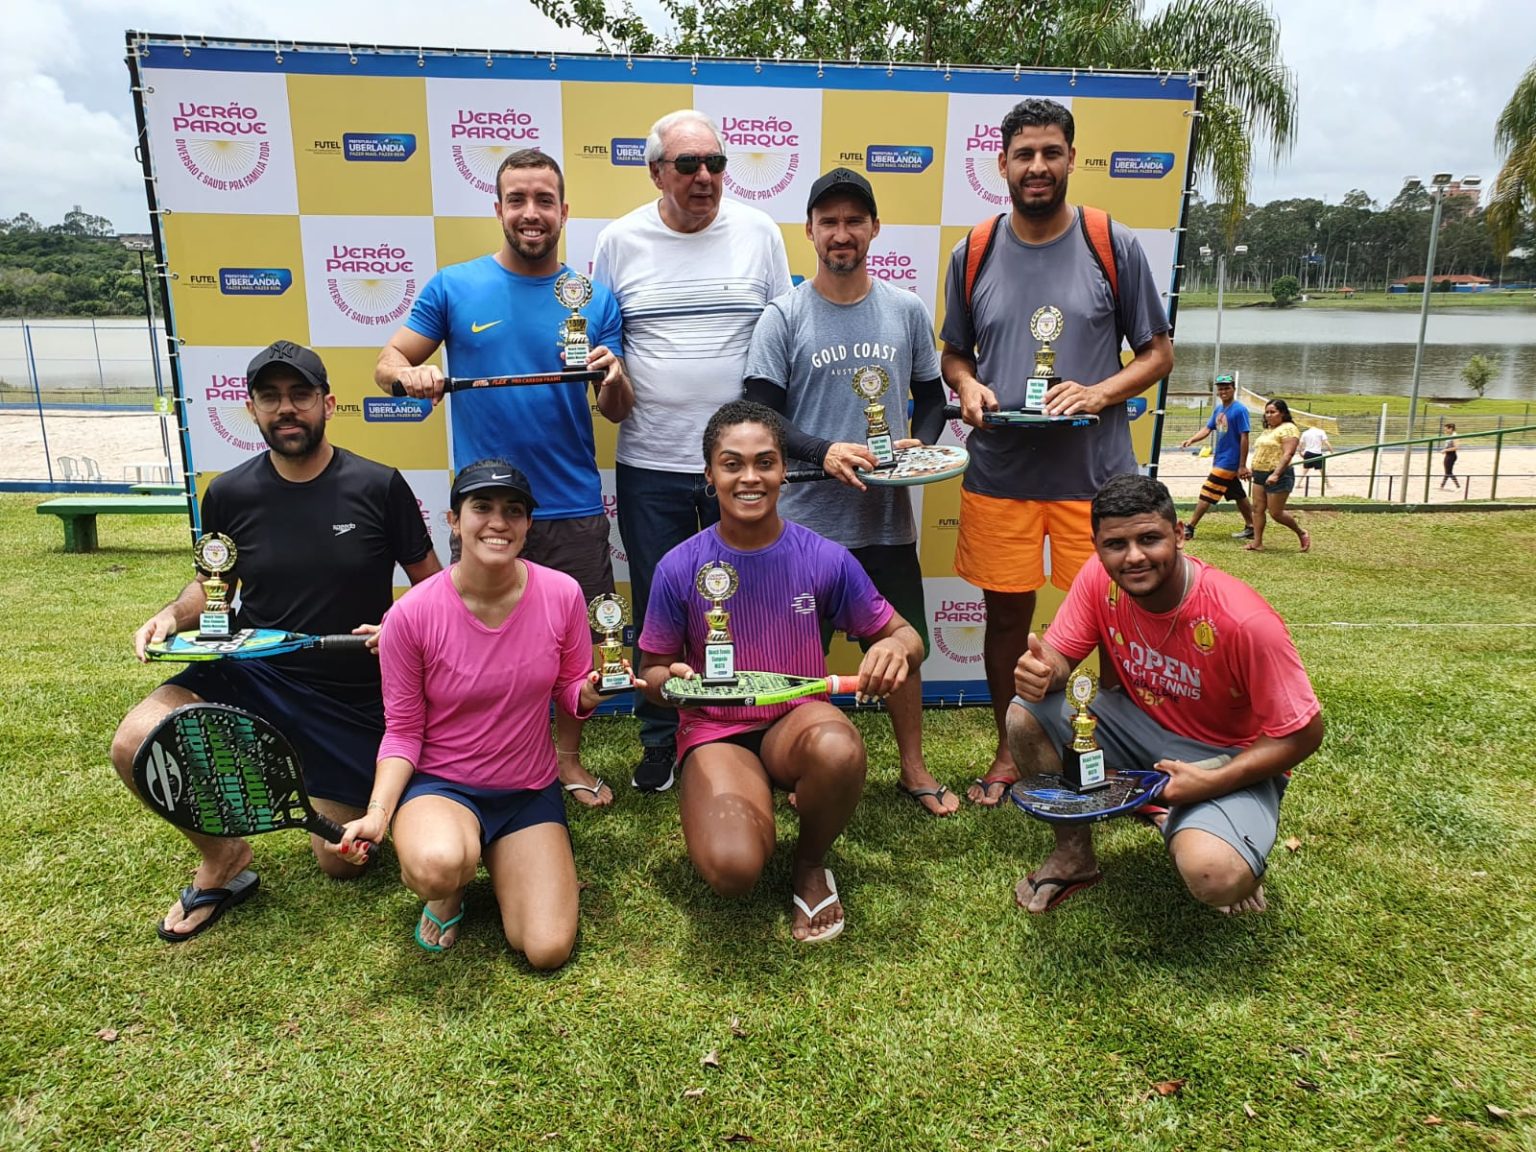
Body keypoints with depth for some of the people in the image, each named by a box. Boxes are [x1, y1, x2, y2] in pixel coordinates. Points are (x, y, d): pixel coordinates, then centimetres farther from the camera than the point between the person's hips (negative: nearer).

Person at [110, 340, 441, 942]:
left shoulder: (378, 486, -12)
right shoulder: (230, 493, -4)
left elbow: (430, 581, -3)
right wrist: (174, 614, -7)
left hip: (352, 690, -2)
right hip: (251, 672, 2)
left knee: (342, 864, 6)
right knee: (136, 745, -26)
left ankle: (350, 793, 43)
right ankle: (223, 858, 4)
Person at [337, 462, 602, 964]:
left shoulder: (562, 594, -13)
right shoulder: (411, 615, -17)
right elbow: (403, 732, -6)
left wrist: (591, 691, -22)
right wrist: (378, 812, -20)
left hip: (530, 790, 2)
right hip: (441, 784, -2)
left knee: (548, 951, -9)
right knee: (438, 866, -38)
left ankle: (499, 862, 25)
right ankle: (449, 889, 4)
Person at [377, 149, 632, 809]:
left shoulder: (595, 298, 3)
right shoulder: (453, 287, 1)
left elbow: (618, 413, 3)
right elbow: (386, 363, 2)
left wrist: (614, 378, -20)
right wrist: (411, 373, -21)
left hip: (573, 509, 1)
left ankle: (568, 757, 30)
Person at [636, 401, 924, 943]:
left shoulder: (825, 558, -7)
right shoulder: (679, 568, -8)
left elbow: (903, 634, 3)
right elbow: (651, 672, 2)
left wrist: (895, 648, -22)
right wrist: (671, 680, -22)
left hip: (798, 720, 1)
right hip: (716, 730, -1)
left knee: (837, 750, -37)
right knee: (732, 868, -29)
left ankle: (810, 865, -1)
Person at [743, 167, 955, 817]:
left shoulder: (906, 311, 6)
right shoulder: (784, 316, -3)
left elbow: (932, 395, 15)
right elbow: (758, 414, -7)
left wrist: (922, 444, -6)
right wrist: (824, 451, -22)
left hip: (888, 518, 3)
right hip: (807, 518, -2)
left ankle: (913, 768, 32)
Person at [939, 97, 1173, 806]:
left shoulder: (1114, 247, 1)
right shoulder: (973, 255, 6)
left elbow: (1158, 352, 4)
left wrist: (1099, 392, -14)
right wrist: (967, 386, -6)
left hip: (1096, 472, -1)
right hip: (999, 473, 2)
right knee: (1006, 615, 10)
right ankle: (1009, 753, 28)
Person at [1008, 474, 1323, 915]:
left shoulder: (1245, 621, -29)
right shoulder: (1099, 578, -15)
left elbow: (1303, 734, -19)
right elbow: (1060, 654, -4)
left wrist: (1213, 782, -29)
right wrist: (1042, 669, -30)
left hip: (1230, 758, -5)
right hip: (1142, 726, 5)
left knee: (1214, 877, -33)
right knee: (1027, 717, -17)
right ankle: (1074, 855, 5)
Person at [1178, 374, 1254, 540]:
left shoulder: (1240, 410, -15)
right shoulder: (1218, 409, 9)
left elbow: (1244, 438, -17)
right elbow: (1207, 429, 5)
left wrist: (1242, 465, -18)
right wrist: (1191, 440, -16)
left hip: (1229, 462, -8)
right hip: (1220, 459, 8)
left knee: (1207, 493, -8)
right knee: (1238, 496, 15)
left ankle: (1189, 529, -4)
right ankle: (1250, 528, 25)